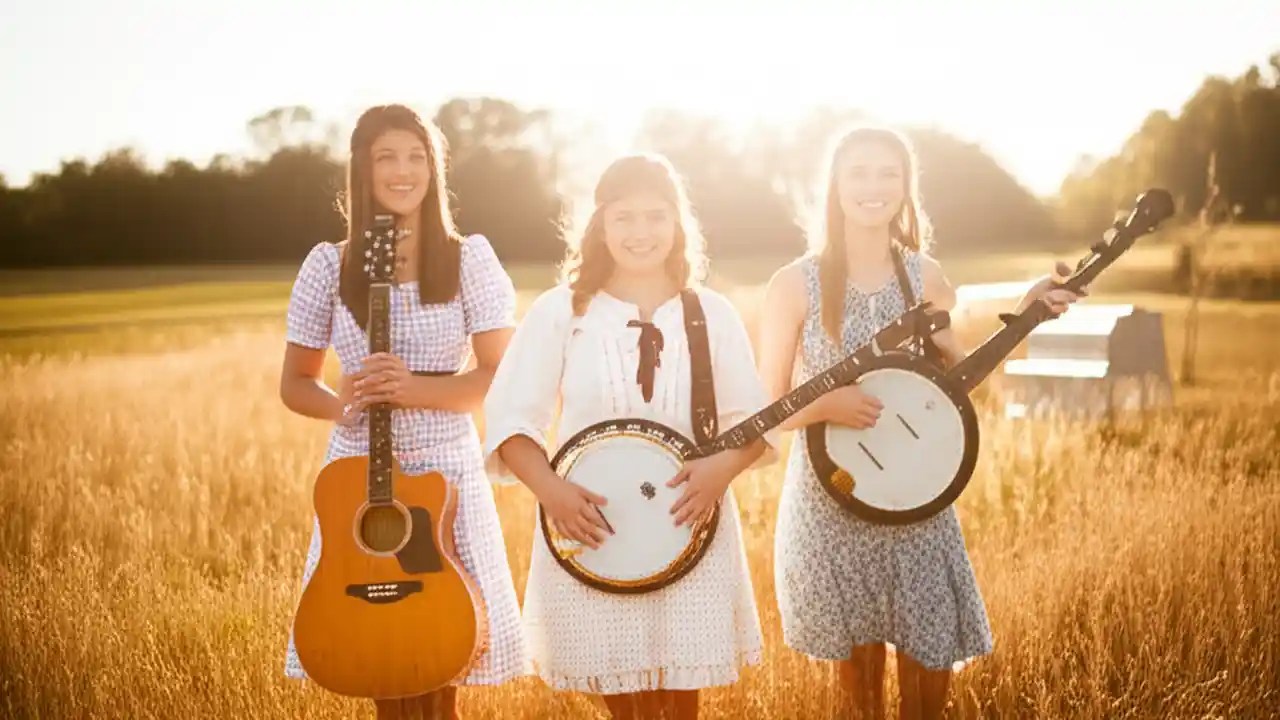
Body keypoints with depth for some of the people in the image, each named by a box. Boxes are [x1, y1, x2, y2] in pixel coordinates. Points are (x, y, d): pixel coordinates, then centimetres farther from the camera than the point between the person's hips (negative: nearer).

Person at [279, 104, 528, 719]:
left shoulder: (469, 258, -2)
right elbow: (295, 384, 7)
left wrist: (415, 389, -20)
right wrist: (340, 403, -14)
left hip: (446, 471, -1)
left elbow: (501, 379, -5)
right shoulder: (328, 265, 0)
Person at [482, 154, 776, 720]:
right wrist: (549, 490, -19)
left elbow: (752, 420, 5)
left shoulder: (712, 314, 3)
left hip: (690, 529, 1)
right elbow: (510, 416, -3)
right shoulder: (560, 311, -2)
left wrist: (725, 465, -16)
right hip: (589, 532, -1)